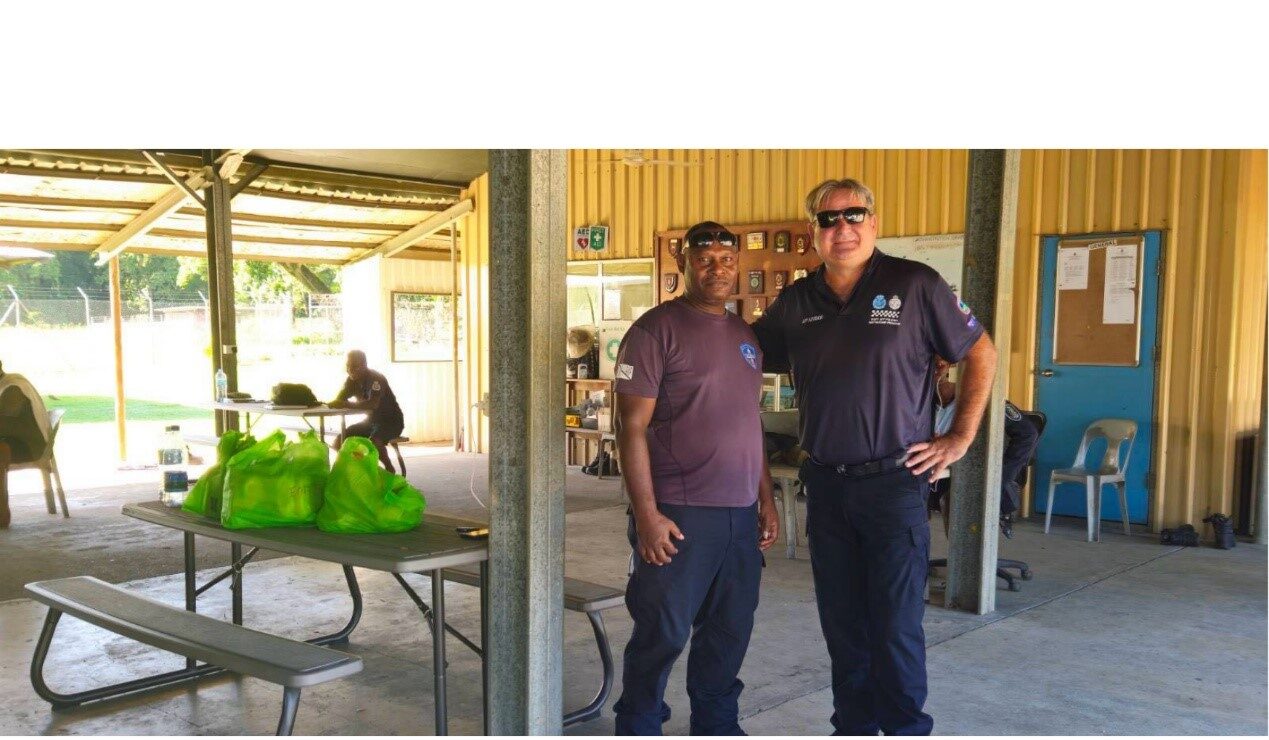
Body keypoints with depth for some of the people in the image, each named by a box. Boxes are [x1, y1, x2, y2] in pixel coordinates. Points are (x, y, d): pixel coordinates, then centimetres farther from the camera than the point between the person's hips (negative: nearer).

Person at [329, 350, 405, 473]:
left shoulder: (376, 379, -23)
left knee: (373, 442, -37)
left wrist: (348, 404, -41)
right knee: (339, 442, -6)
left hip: (391, 421, -8)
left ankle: (389, 469, -12)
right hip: (371, 420, 8)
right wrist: (332, 404, -27)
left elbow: (372, 404, -38)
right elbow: (339, 401, -5)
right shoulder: (352, 380, 0)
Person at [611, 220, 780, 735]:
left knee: (729, 633, 14)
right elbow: (632, 428, -12)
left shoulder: (745, 336, 15)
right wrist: (646, 514, -17)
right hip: (679, 515, -7)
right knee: (662, 634, 2)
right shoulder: (656, 330, -8)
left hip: (741, 515, 7)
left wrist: (767, 500, 17)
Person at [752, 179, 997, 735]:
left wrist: (960, 438, 0)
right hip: (825, 485, 4)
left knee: (896, 626, 1)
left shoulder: (914, 286, -5)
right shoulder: (795, 303, 7)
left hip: (894, 482, -4)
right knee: (841, 622, 14)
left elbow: (981, 354, 2)